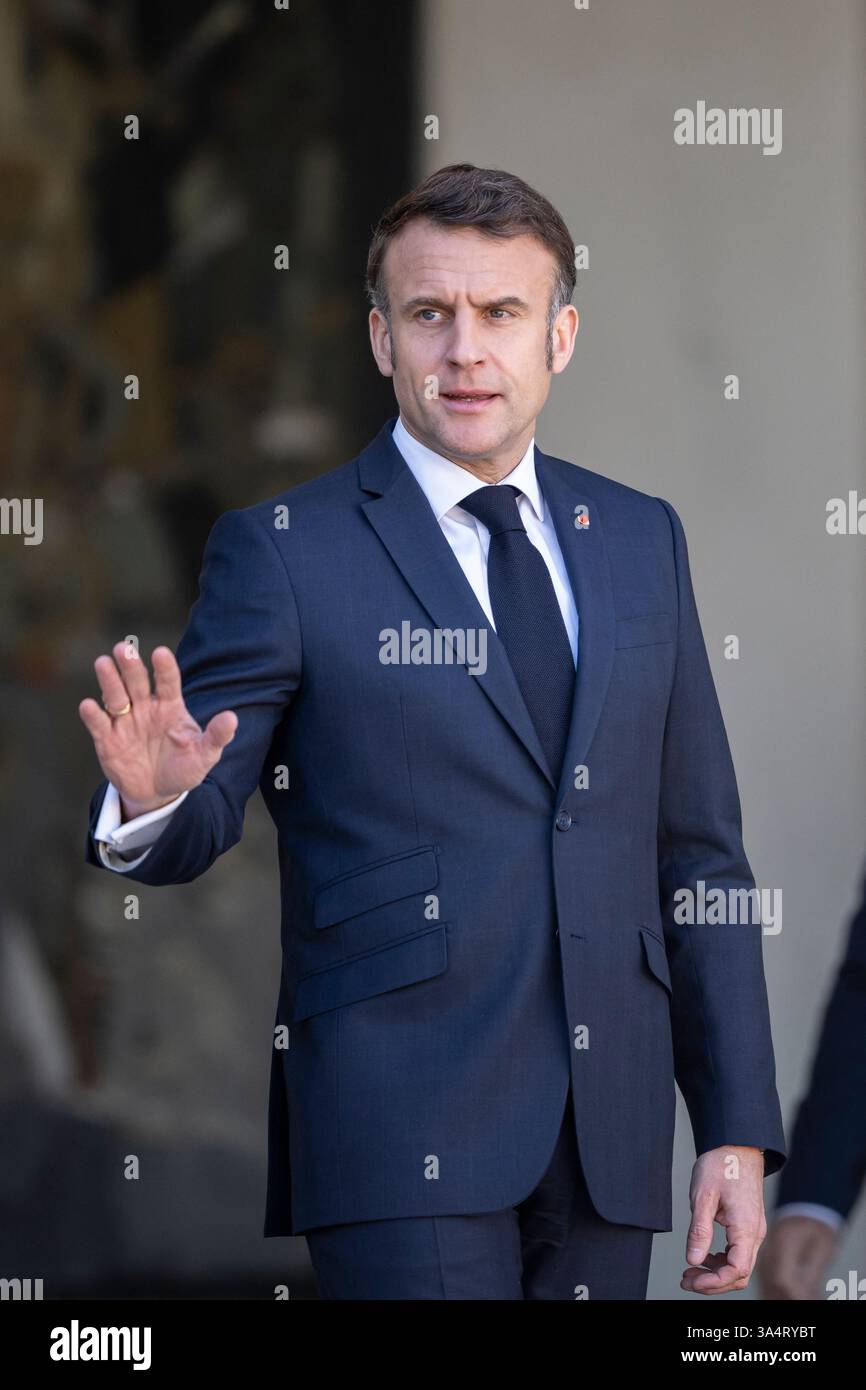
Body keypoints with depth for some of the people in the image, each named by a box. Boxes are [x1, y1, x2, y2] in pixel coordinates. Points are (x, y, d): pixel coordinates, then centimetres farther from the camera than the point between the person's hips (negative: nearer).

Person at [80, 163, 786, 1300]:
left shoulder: (639, 539, 14)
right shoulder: (284, 551, 0)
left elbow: (699, 852, 15)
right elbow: (197, 827, -4)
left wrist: (739, 1127, 10)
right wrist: (153, 798, -29)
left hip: (611, 1143, 5)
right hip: (404, 1124, -5)